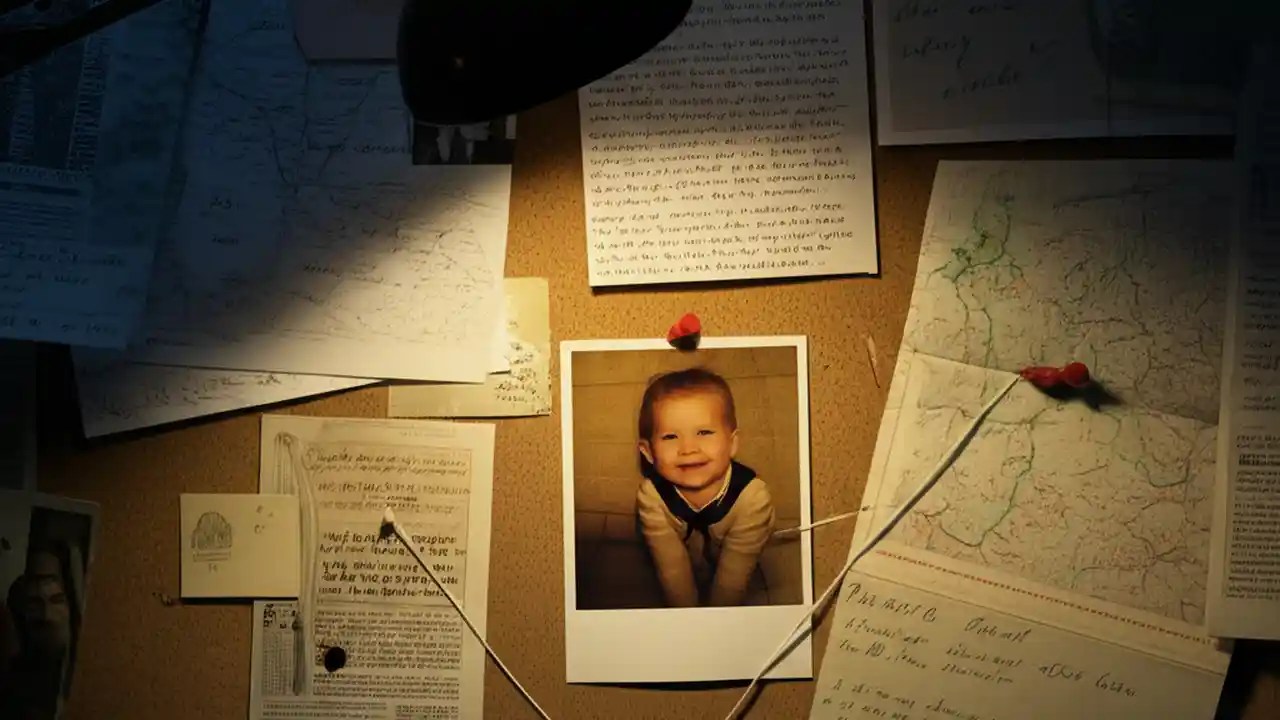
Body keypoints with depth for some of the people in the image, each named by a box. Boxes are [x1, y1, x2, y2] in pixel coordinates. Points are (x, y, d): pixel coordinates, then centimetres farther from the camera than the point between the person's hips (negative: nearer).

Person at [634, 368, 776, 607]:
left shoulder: (752, 498, -30)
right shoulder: (651, 497, -26)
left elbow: (732, 577, -23)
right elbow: (673, 570, -20)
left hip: (742, 594, 0)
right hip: (681, 591, 1)